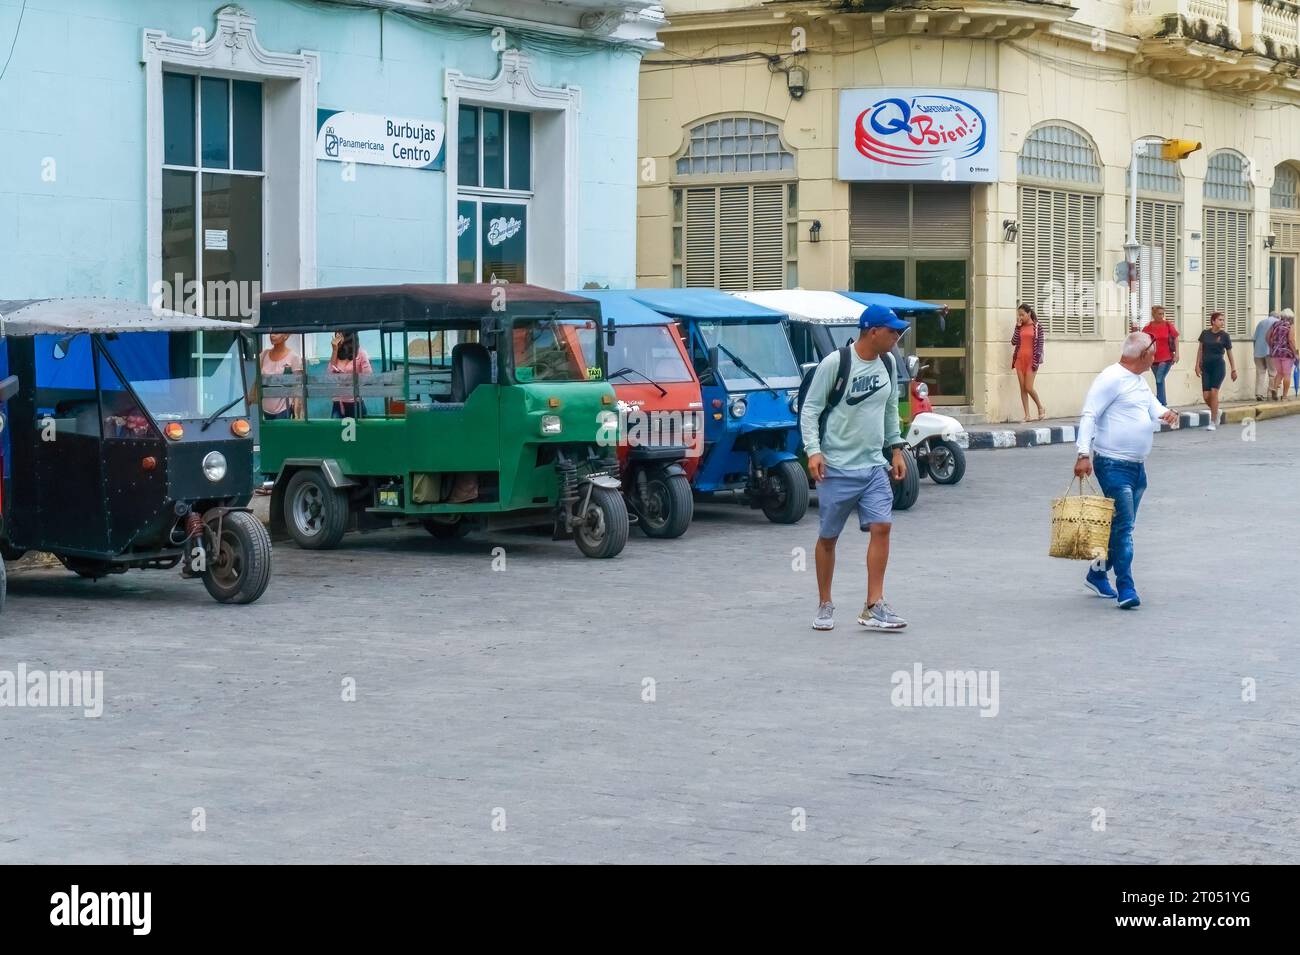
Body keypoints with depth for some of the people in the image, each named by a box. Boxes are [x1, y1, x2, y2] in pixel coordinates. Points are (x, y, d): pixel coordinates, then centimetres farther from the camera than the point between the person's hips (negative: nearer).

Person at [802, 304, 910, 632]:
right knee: (828, 536, 4)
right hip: (836, 467, -5)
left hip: (874, 465, 5)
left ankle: (873, 607, -5)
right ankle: (825, 605, 18)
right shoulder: (835, 363, -12)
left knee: (881, 527, -8)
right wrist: (813, 450, -18)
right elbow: (810, 408, -9)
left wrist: (896, 448, 15)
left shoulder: (888, 364, 7)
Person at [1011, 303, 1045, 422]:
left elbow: (1040, 344, -4)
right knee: (1022, 388, 2)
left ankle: (1040, 408, 14)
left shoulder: (1037, 327, -2)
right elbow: (1014, 342, 0)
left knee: (1028, 388, -10)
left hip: (1031, 359, -5)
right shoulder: (1019, 327, 11)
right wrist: (1018, 326, -3)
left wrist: (1036, 361, -11)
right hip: (1019, 359, 5)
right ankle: (1027, 415, 4)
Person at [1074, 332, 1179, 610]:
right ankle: (1125, 589, -14)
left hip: (1137, 466, 9)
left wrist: (1166, 414, -7)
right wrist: (1084, 453, -25)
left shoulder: (1140, 382, 17)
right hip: (1113, 465, -9)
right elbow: (1089, 415, -16)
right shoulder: (1111, 378, -12)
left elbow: (1154, 407, 18)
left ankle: (1097, 575, 29)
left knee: (1122, 526, 15)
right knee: (1123, 527, -13)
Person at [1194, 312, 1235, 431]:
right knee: (1206, 395, -3)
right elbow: (1200, 350, 10)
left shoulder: (1224, 336, 1)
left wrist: (1234, 369, 9)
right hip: (1206, 366, 2)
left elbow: (1229, 353, 8)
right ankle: (1216, 412, 28)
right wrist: (1197, 365, 3)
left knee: (1214, 392, -13)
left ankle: (1213, 422, -6)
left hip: (1218, 366, -2)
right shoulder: (1205, 334, 5)